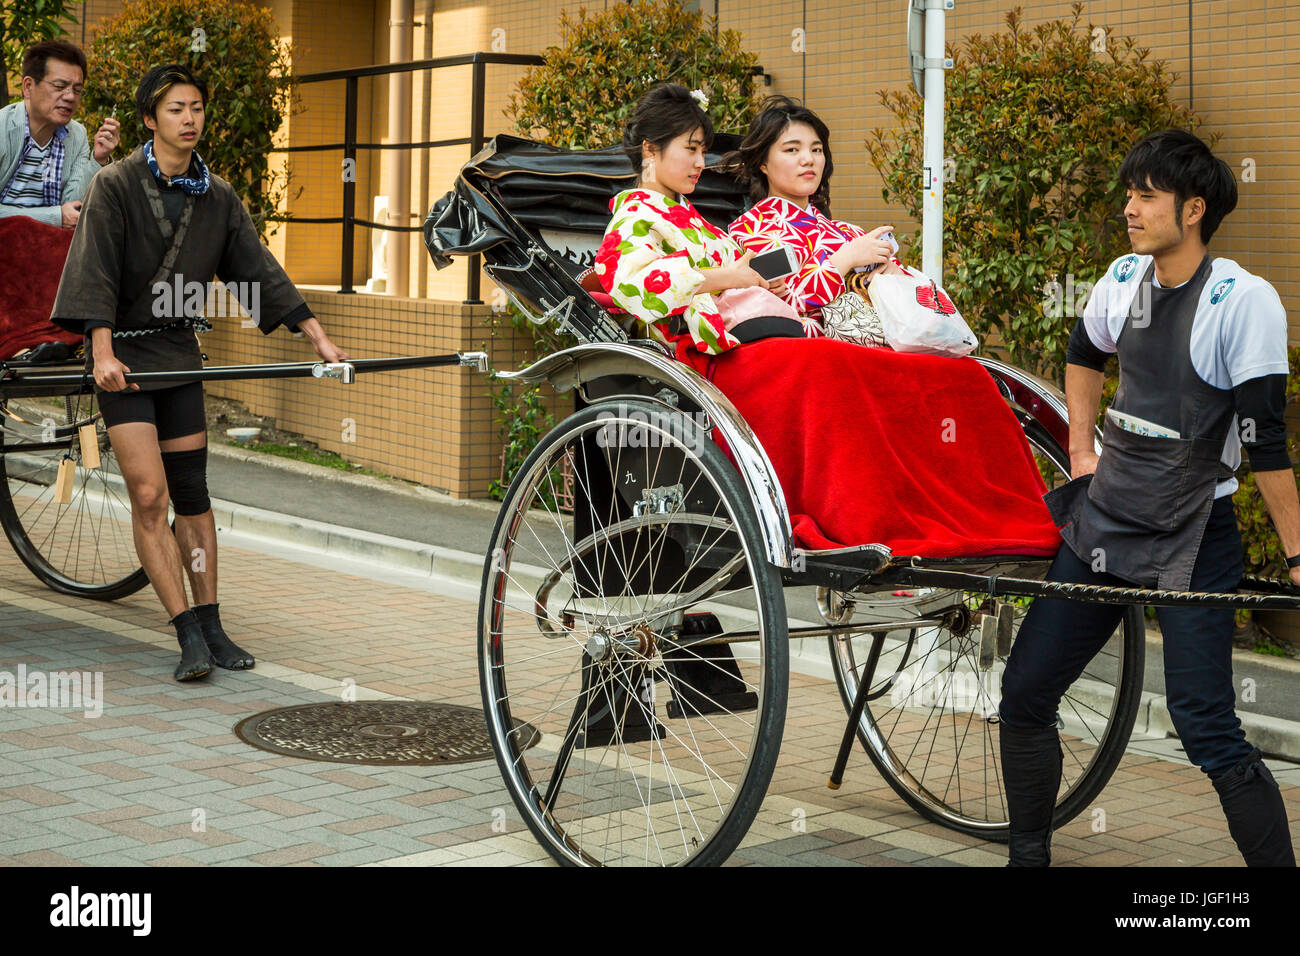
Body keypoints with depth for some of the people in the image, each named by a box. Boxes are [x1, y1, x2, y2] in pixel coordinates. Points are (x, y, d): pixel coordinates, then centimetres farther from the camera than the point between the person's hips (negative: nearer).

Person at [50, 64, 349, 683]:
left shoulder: (217, 196, 7)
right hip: (122, 357, -5)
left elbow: (259, 270, 7)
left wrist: (317, 336, 1)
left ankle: (210, 627, 15)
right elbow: (96, 273, -16)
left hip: (179, 353, 5)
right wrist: (103, 352, -27)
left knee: (191, 493, 8)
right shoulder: (115, 186, -8)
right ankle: (189, 636, -11)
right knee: (148, 492, -12)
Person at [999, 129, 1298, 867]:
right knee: (1025, 696, 8)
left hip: (1192, 543, -6)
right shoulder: (1125, 279, 4)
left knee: (1208, 731, -12)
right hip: (1104, 525, 7)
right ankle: (1028, 856, 25)